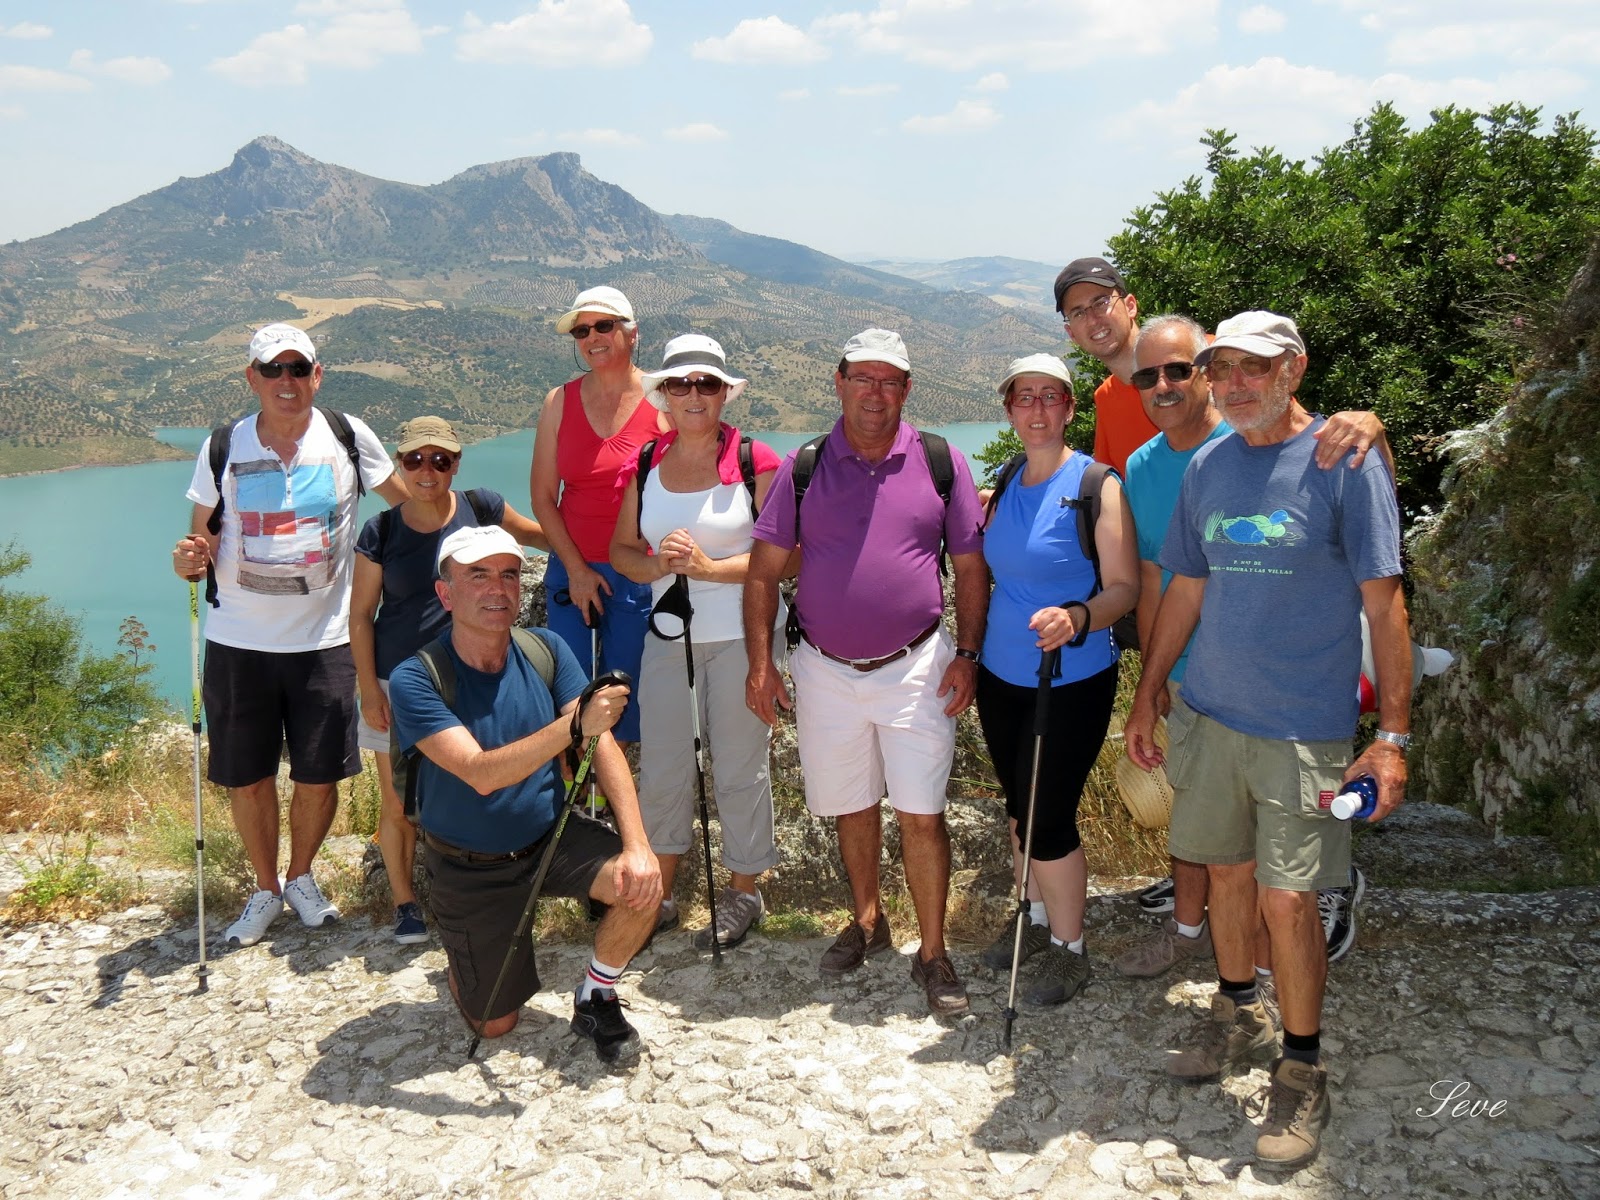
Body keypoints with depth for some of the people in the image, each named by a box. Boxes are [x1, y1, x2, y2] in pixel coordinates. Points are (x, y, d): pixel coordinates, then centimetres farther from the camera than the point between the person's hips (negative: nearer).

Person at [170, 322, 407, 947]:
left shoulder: (348, 438, -4)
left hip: (323, 641, -1)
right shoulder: (223, 449, -2)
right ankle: (265, 889, 32)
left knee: (320, 775, 7)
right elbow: (203, 534, 6)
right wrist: (190, 558, -17)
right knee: (247, 778, 9)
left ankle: (302, 877, 35)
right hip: (238, 642, 1)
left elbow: (409, 500, 7)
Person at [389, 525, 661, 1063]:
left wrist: (636, 844, -28)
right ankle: (465, 956, 39)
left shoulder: (546, 652, -8)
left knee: (642, 883, -25)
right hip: (470, 867, -3)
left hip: (551, 836, 3)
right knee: (495, 1024, 4)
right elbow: (481, 773, -33)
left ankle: (596, 996, 4)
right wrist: (575, 725, -45)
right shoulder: (415, 680, -22)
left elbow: (603, 743, -15)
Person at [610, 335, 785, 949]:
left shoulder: (755, 461, -7)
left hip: (738, 637, -4)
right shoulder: (647, 464, 8)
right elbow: (621, 549, 11)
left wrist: (710, 566, -19)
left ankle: (744, 891, 26)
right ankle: (659, 893, 27)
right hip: (668, 637, 4)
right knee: (660, 767, 10)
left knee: (739, 765, 6)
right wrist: (658, 563, -10)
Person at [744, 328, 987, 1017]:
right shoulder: (803, 469, 0)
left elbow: (971, 567, 4)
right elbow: (764, 572, 2)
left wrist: (967, 655, -3)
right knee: (852, 806, 16)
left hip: (915, 668, -2)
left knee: (921, 813, -2)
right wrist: (760, 664, -3)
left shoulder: (941, 464, -1)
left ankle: (932, 953, 14)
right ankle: (868, 921, 37)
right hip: (825, 670, 2)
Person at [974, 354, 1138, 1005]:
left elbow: (1124, 586, -16)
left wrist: (1076, 619, -34)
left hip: (1071, 682, -6)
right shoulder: (1005, 487, 8)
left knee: (1047, 818, -2)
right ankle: (1035, 918, 36)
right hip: (1001, 677, 6)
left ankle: (1069, 950, 17)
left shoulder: (1097, 485, -12)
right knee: (1018, 807, 16)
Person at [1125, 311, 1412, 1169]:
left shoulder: (1345, 460, -9)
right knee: (1227, 871, 15)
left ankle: (1301, 1070, 17)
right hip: (1210, 712, 5)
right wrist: (1146, 695, 15)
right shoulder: (1205, 468, 6)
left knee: (1288, 896, -2)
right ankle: (1238, 1017, 37)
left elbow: (1383, 603, -9)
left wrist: (1393, 734, -11)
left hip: (1303, 725, -5)